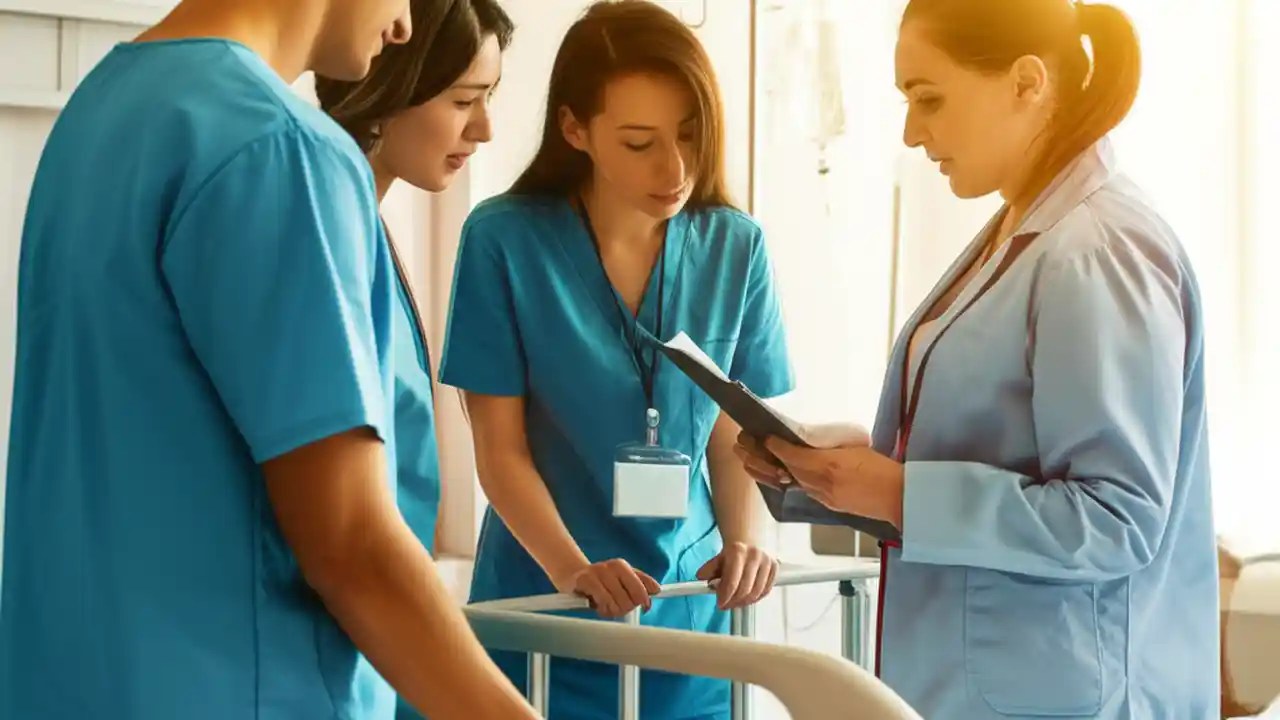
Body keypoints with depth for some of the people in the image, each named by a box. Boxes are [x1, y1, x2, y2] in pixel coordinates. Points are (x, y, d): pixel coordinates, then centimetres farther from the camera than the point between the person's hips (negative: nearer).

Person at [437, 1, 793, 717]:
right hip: (546, 613, -3)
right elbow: (502, 450, -9)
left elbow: (734, 442, 2)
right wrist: (573, 571, -22)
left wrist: (745, 540, -16)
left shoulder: (736, 247, -2)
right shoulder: (505, 240, -11)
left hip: (689, 611, 3)